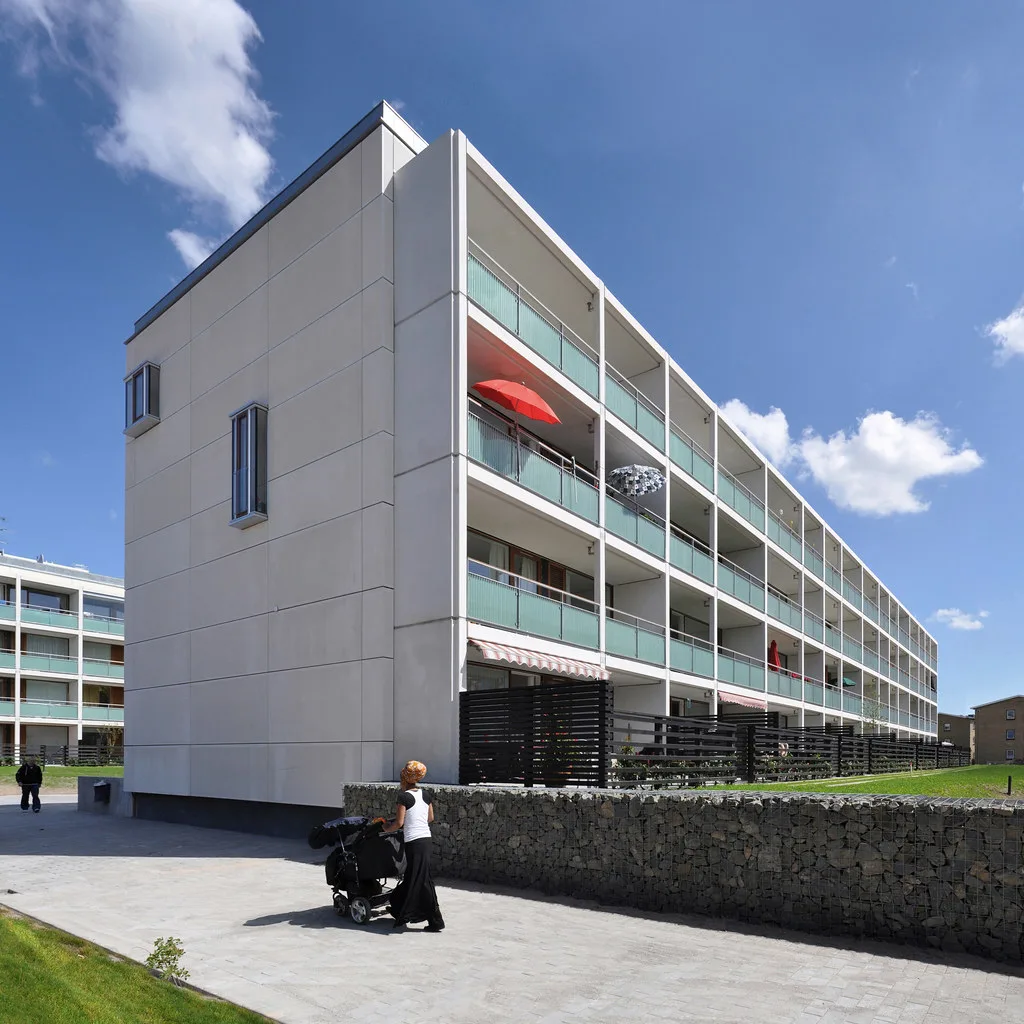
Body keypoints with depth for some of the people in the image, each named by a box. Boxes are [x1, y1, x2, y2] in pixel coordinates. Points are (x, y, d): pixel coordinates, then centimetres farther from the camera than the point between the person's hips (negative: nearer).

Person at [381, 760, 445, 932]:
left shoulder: (404, 797, -12)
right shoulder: (425, 795, 9)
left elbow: (399, 823, -14)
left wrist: (386, 828, 4)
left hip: (414, 841, -7)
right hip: (426, 838, 8)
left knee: (421, 880, -1)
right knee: (412, 877, 17)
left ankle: (436, 921, 2)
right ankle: (403, 914, 27)